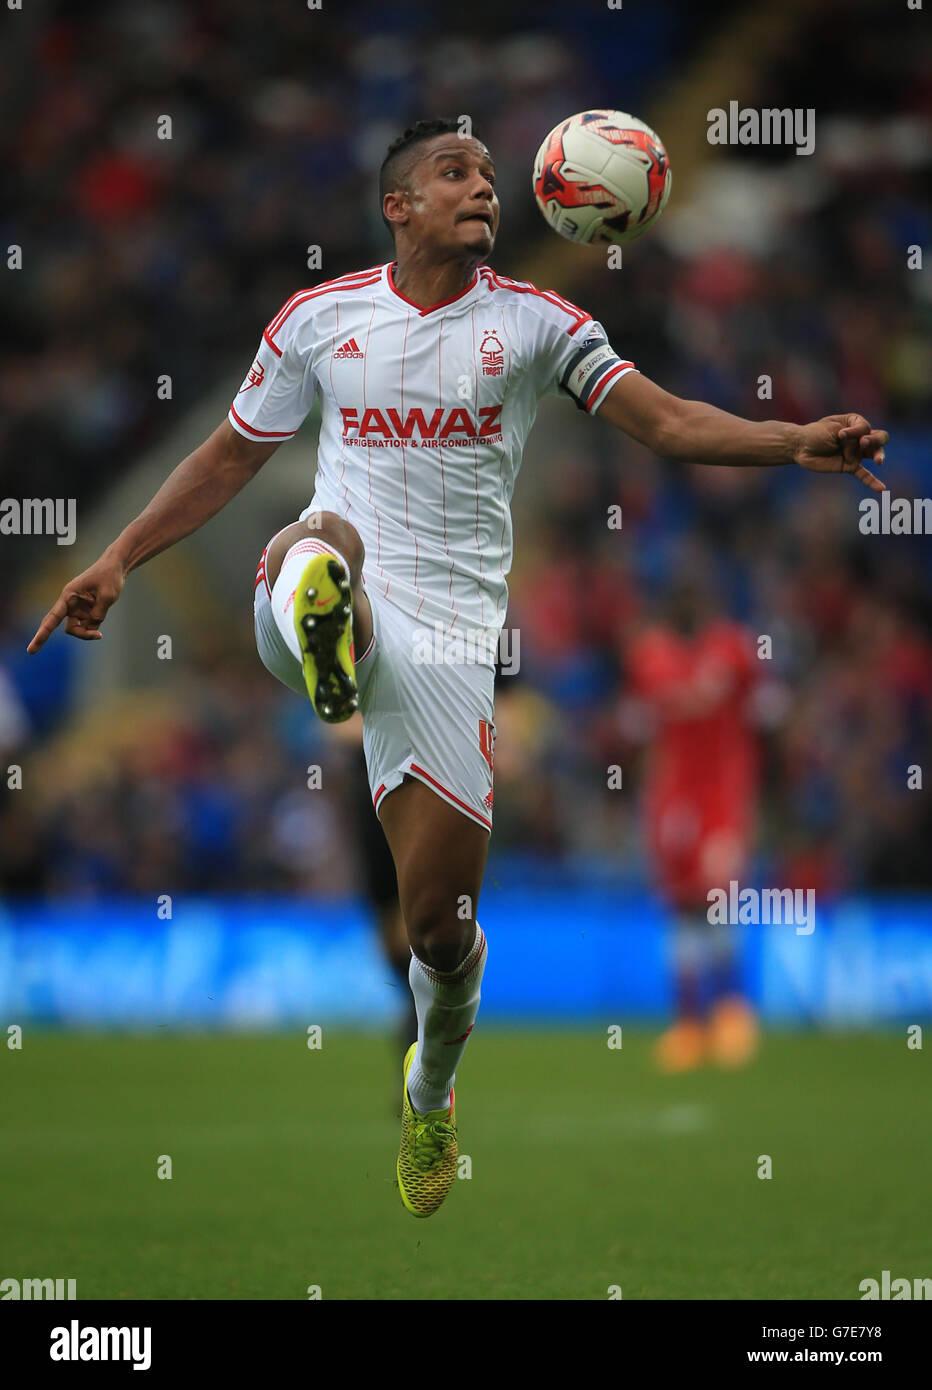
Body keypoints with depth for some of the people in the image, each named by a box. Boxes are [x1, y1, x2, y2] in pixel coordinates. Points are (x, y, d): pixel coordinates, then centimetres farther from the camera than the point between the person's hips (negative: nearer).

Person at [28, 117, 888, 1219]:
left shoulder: (534, 322, 6)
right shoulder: (320, 318, 9)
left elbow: (669, 422, 0)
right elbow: (228, 458, 20)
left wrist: (798, 443, -17)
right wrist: (116, 562, 14)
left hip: (449, 630, 0)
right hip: (337, 597, 0)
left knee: (441, 922, 1)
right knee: (323, 541, -39)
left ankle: (430, 1095, 30)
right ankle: (321, 645, -75)